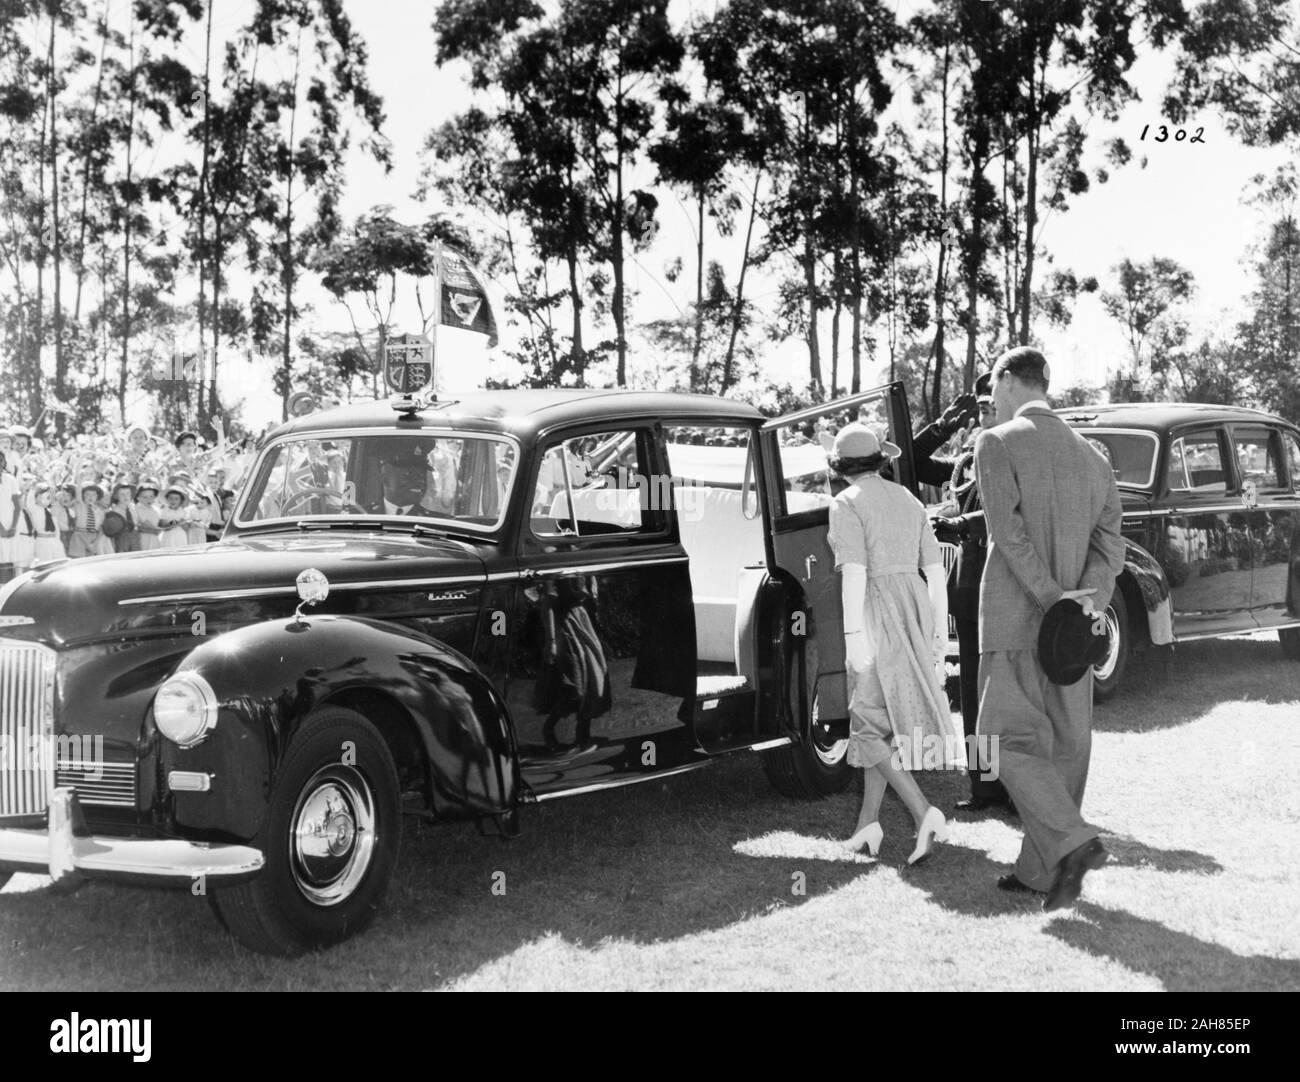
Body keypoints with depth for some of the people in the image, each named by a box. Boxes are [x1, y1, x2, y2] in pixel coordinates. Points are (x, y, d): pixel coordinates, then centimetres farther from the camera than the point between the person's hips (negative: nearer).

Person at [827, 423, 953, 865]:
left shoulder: (847, 504, -7)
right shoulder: (909, 501, 13)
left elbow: (854, 572, -17)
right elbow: (935, 571, 11)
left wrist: (854, 636, -20)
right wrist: (940, 631, 15)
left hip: (874, 613, -7)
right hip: (914, 611, 7)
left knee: (869, 723, -1)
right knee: (885, 718, 15)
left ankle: (925, 813, -15)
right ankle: (868, 821, 17)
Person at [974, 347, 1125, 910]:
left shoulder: (997, 444, -5)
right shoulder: (1089, 454, 13)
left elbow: (1008, 531, -17)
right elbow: (1109, 540, 2)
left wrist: (1051, 598, -16)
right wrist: (1088, 600, -11)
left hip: (1017, 620, -6)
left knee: (1010, 739, -2)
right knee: (1063, 742, 10)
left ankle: (1072, 842, -18)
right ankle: (1040, 869, 15)